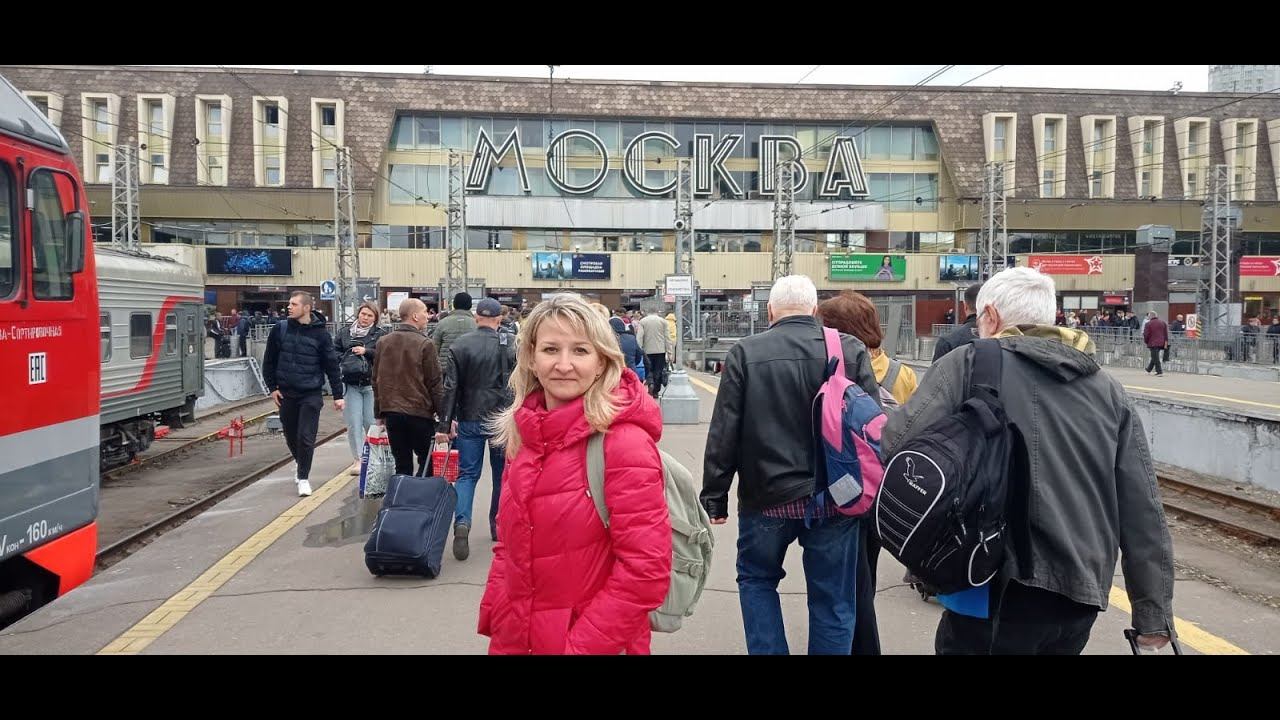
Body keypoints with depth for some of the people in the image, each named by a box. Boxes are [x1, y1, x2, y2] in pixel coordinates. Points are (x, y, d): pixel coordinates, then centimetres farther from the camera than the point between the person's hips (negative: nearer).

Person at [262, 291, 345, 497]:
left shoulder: (320, 333, -6)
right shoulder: (280, 329, 0)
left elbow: (332, 366, -3)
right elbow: (269, 361, 9)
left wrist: (338, 395, -4)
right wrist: (272, 387, 2)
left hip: (311, 394, -3)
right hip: (286, 393, 3)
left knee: (306, 438, -7)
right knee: (291, 437, 13)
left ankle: (303, 477, 7)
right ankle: (302, 467, 38)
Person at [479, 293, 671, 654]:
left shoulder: (623, 441, -18)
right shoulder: (524, 434, 1)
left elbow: (646, 570, -21)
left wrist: (579, 646, -19)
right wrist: (495, 621, 2)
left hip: (594, 644, -6)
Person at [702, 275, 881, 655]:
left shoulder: (745, 353, -6)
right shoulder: (851, 349, -2)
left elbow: (723, 433, -5)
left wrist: (714, 496, 3)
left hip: (768, 496, -1)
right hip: (835, 497, 1)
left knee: (756, 580, 22)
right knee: (833, 599, 13)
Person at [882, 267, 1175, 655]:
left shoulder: (969, 363, -3)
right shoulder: (1108, 390, 11)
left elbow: (898, 443, -14)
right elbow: (1142, 509, 9)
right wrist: (1154, 612, 14)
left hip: (1001, 586, -6)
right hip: (1083, 593, 6)